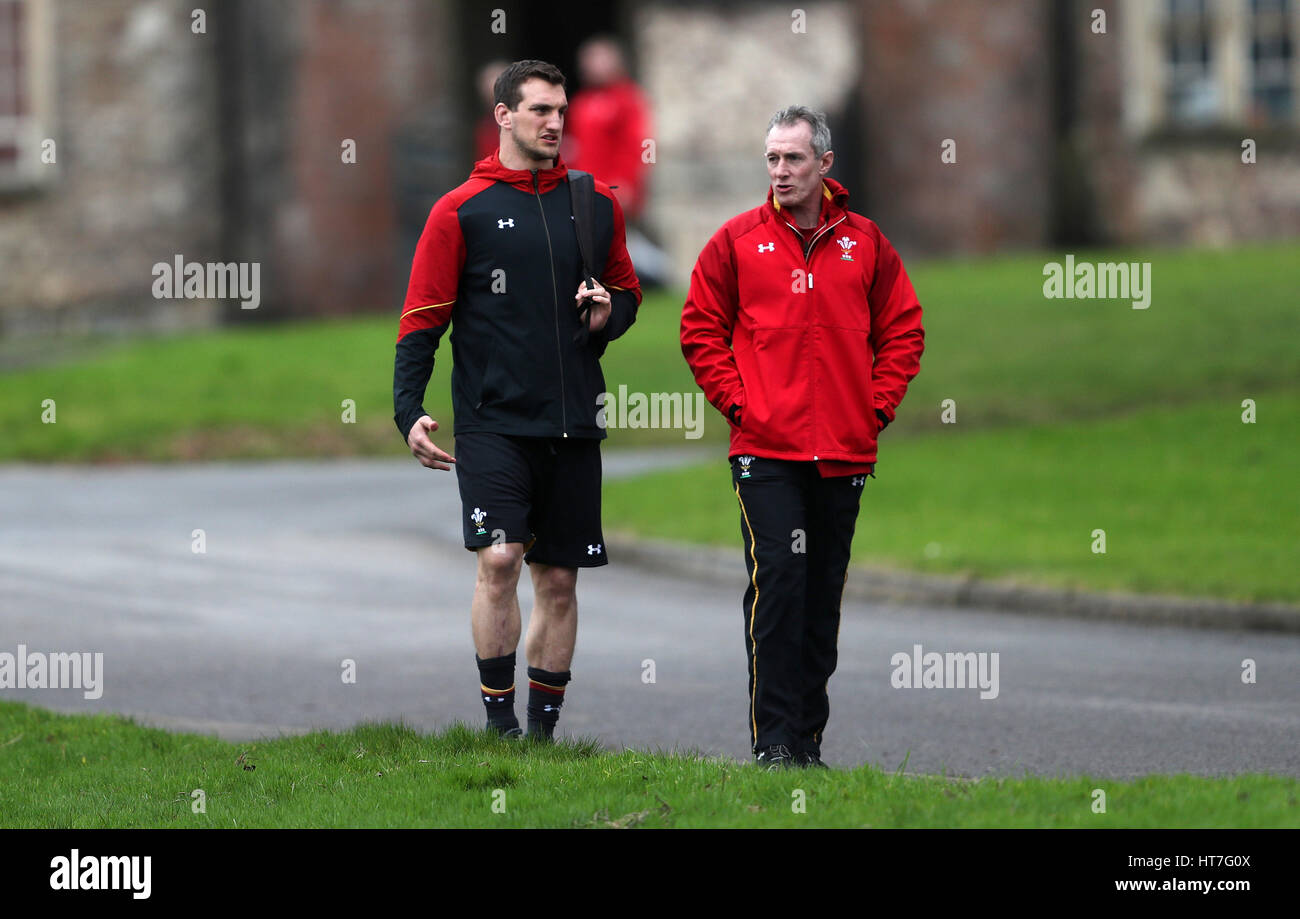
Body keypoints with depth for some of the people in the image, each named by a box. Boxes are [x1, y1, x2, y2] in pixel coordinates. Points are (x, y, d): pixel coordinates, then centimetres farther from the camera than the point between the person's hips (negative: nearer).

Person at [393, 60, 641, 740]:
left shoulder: (597, 203, 11)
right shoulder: (461, 211, 0)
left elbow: (628, 293, 22)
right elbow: (423, 318, 0)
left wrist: (610, 312, -2)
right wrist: (410, 411, -11)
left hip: (574, 424, 4)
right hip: (493, 421, -4)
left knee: (559, 580, 6)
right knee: (498, 559, -17)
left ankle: (544, 729, 15)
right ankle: (499, 721, -8)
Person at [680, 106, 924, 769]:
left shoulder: (865, 243, 8)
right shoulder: (737, 241, 2)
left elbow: (903, 329, 12)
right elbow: (701, 329, 5)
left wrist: (878, 404, 2)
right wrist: (736, 401, -4)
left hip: (845, 453, 3)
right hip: (765, 451, -3)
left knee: (824, 596, 8)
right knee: (777, 585, -12)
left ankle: (808, 738, 15)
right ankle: (772, 739, -10)